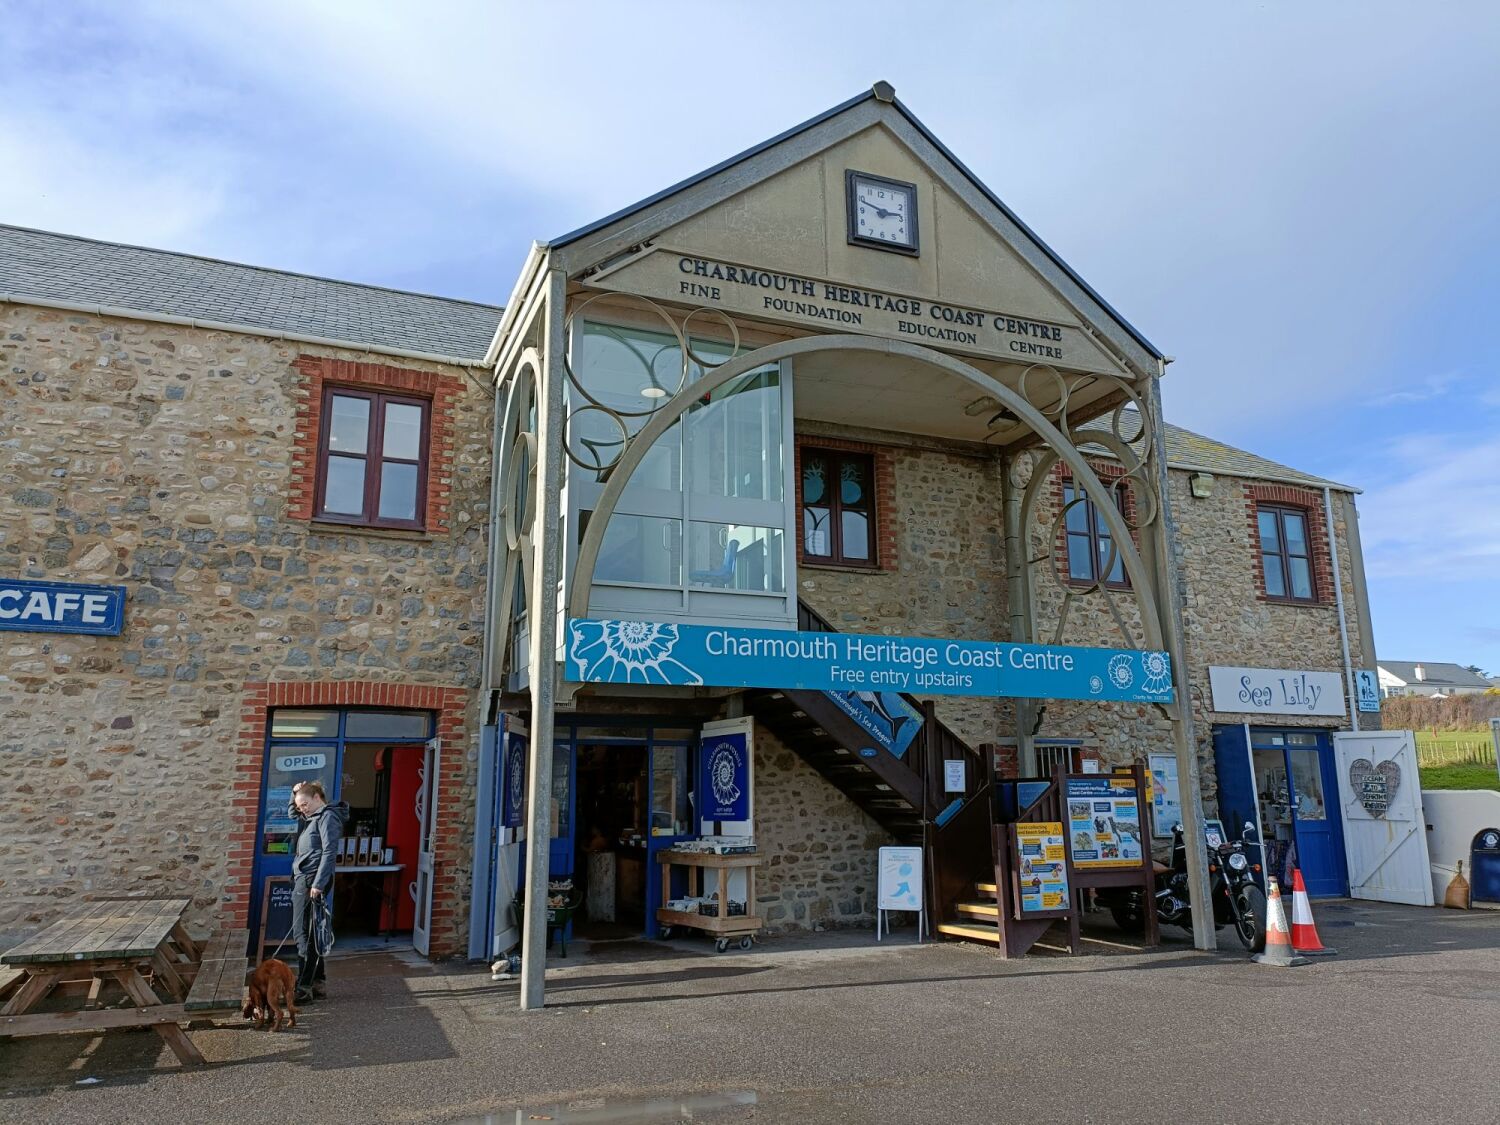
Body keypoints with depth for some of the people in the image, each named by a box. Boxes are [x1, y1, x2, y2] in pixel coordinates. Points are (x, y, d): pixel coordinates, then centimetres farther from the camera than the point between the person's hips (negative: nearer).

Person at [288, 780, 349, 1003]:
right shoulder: (312, 817, 18)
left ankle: (304, 989, -5)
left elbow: (329, 852, -19)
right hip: (302, 881, 10)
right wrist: (295, 794, 16)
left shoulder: (328, 816, -11)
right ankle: (318, 984, 17)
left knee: (304, 935, -8)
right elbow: (291, 813, 36)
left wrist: (318, 884, -23)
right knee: (309, 935, 11)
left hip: (311, 882, -10)